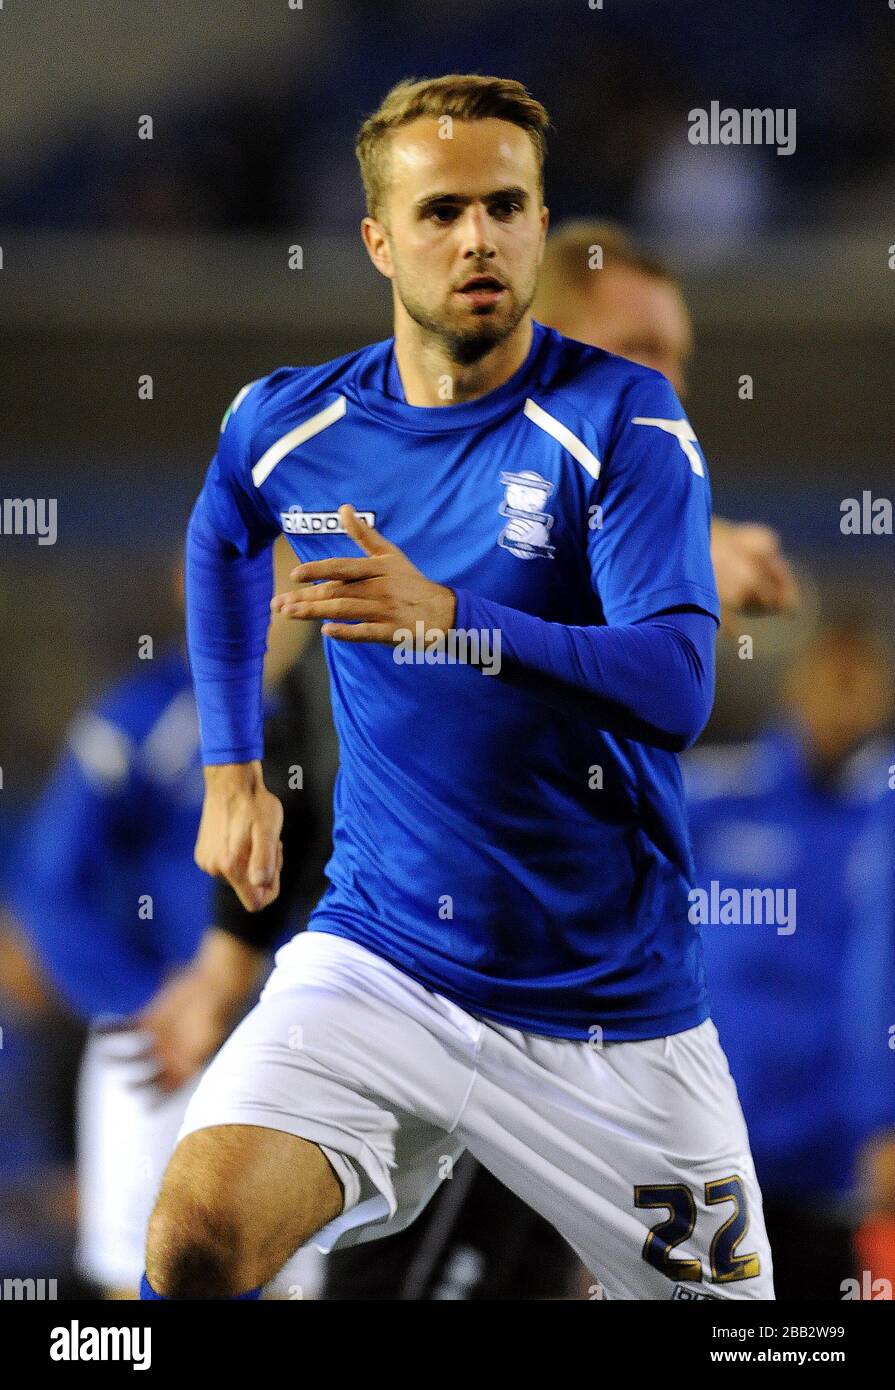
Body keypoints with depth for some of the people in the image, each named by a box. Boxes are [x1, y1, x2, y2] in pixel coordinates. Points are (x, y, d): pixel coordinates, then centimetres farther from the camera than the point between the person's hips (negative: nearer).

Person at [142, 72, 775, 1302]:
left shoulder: (622, 420, -11)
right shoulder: (289, 425, 1)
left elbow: (676, 683, -24)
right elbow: (223, 543, 27)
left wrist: (451, 623, -37)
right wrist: (232, 771, 22)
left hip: (610, 1007, -1)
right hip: (380, 959, 1)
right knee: (199, 1235, -22)